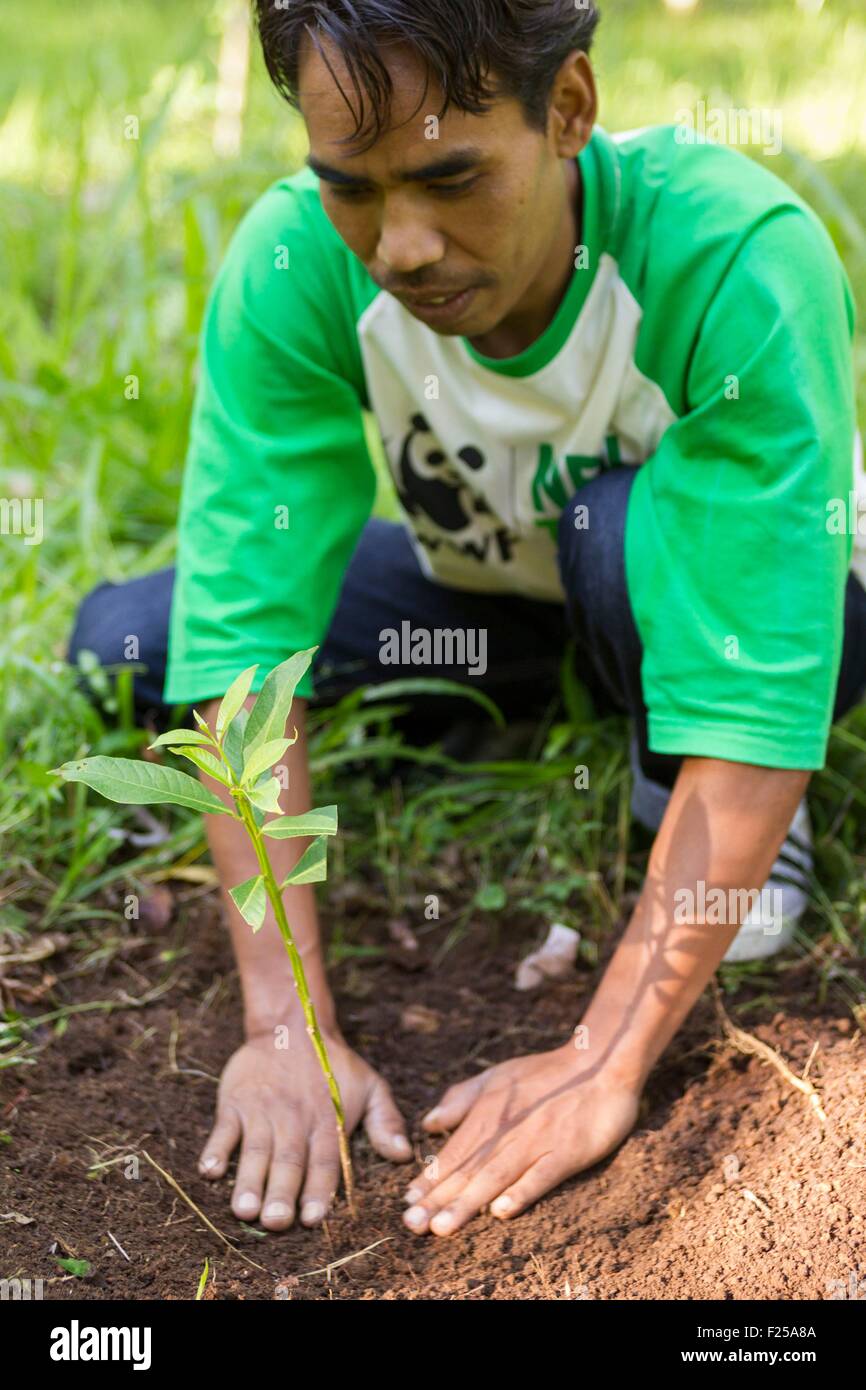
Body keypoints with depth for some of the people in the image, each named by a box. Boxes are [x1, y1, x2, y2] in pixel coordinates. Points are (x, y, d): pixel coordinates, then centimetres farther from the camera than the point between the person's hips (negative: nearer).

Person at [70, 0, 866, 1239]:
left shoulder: (743, 259, -37)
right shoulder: (291, 267, -28)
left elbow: (756, 695, -38)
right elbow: (244, 635, -29)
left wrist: (605, 1062, -40)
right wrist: (285, 1021, -33)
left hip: (748, 605, -3)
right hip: (494, 589, 4)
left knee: (638, 531, -38)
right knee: (123, 641, -11)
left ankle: (733, 830, -7)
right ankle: (514, 694, 8)